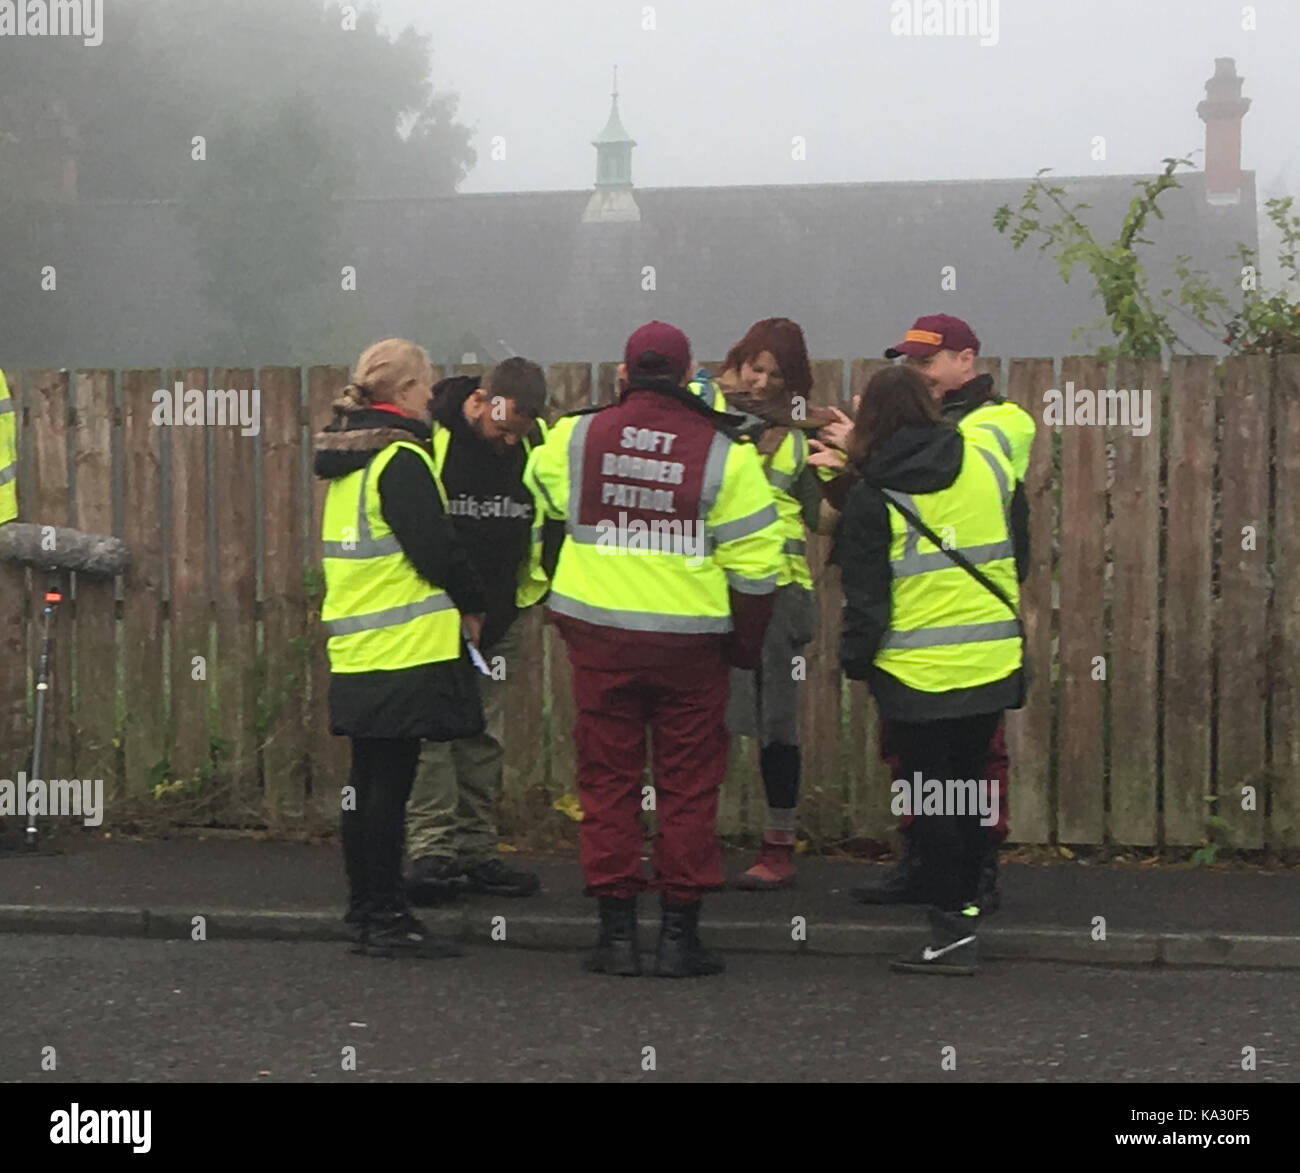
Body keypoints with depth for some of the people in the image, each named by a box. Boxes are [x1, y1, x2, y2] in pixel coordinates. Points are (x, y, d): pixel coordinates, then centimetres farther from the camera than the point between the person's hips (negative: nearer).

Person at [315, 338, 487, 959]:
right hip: (404, 651, -9)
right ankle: (387, 919, -2)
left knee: (367, 781, 14)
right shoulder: (399, 459, -14)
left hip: (356, 651, 9)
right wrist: (473, 605, 1)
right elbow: (436, 549, -17)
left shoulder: (347, 460, 14)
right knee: (389, 784, -5)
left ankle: (365, 908, 20)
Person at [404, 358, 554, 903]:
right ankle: (431, 852, -10)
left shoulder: (534, 444, 0)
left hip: (498, 618, 5)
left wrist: (534, 587, 10)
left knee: (485, 739, 8)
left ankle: (476, 852, 13)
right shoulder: (428, 436, -15)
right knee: (431, 733, -10)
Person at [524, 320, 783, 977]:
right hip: (692, 640, -1)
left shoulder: (575, 438, -1)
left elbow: (540, 492, 20)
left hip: (598, 636, 1)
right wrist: (748, 646, 7)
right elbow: (755, 560, -4)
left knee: (607, 780, 9)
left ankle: (616, 930, 9)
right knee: (688, 786, 7)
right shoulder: (723, 452, -7)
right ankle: (680, 935, 7)